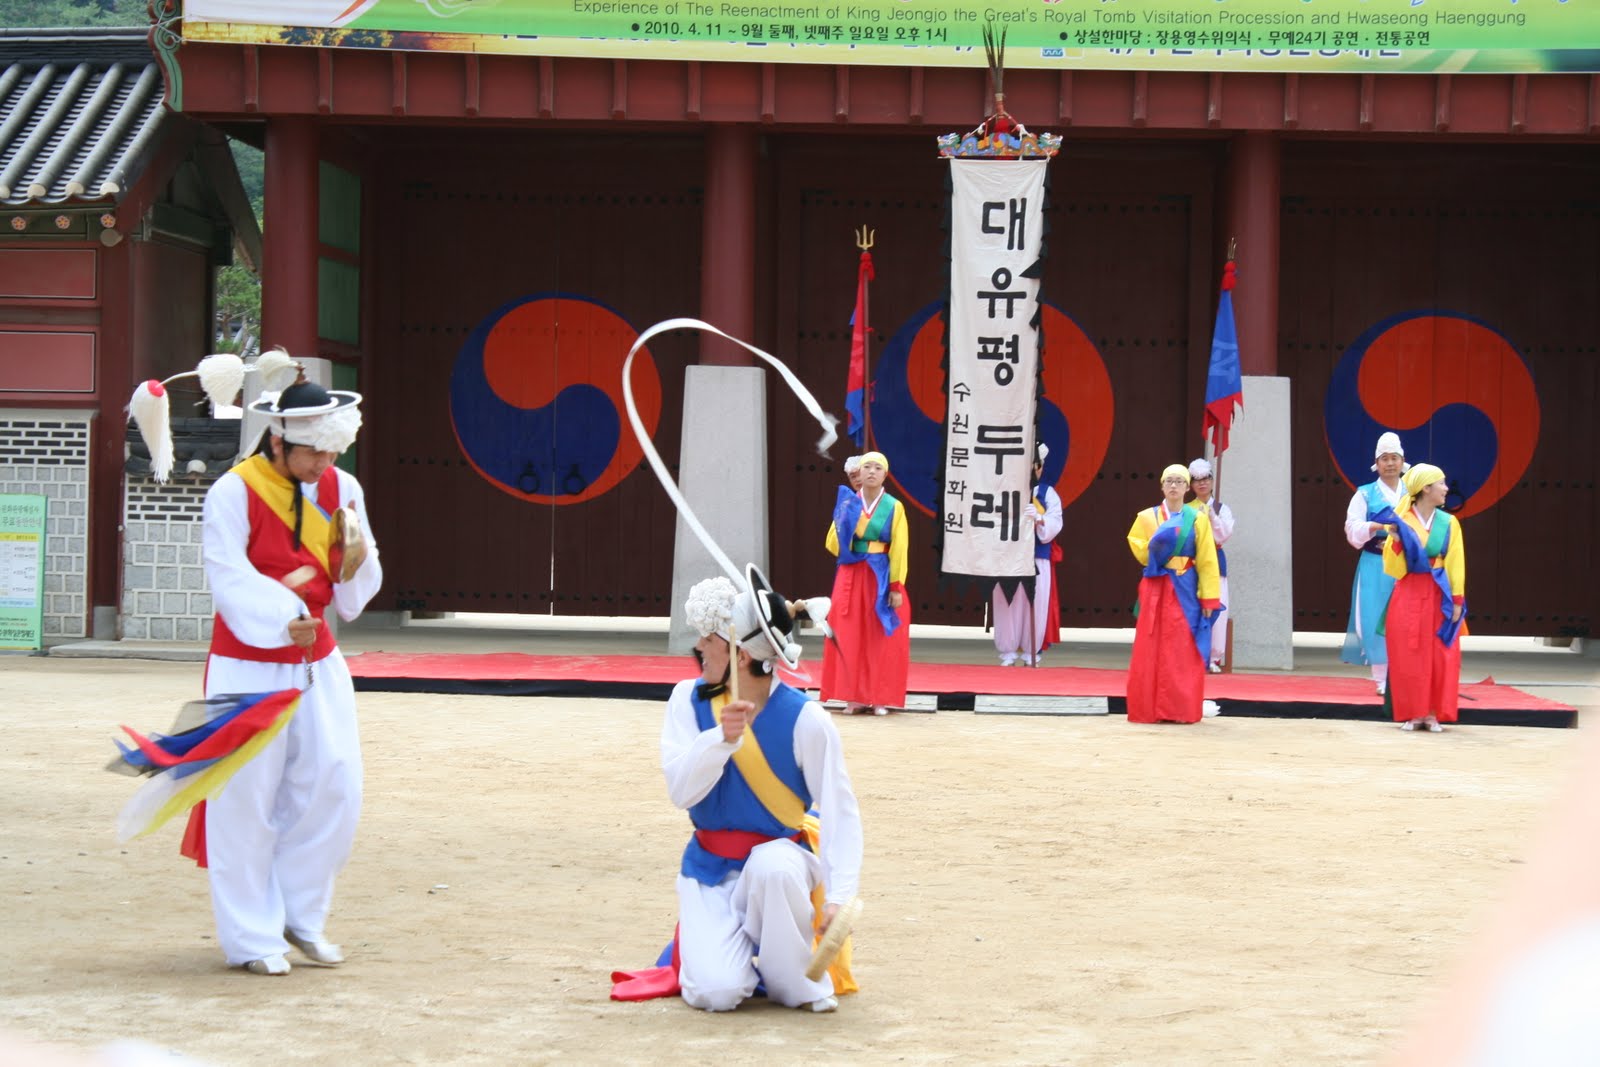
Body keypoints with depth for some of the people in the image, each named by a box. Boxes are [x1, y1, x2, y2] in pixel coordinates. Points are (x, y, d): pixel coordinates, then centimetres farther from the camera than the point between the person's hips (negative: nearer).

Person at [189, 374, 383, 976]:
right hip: (249, 666, -5)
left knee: (333, 788, 1)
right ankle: (251, 937, 8)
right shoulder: (234, 493, -11)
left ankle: (301, 917, 18)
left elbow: (355, 595, 8)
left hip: (318, 663, 5)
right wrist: (284, 620, -34)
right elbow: (230, 579, -20)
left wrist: (358, 559, -15)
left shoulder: (342, 490, 5)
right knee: (248, 800, -2)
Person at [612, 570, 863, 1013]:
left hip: (781, 859, -2)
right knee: (718, 993, -21)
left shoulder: (804, 719, -14)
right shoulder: (689, 701, -3)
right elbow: (680, 791, -14)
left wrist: (837, 897, -27)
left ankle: (798, 982, -13)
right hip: (710, 870, 2)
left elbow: (840, 814, -15)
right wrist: (722, 738, -31)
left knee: (772, 866, -40)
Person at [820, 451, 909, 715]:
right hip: (851, 576, 2)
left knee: (881, 639, 0)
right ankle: (854, 697, 8)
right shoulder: (848, 503, 5)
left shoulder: (894, 507, -2)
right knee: (850, 638, 2)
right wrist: (847, 520, -15)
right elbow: (833, 544, 1)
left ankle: (879, 698, 5)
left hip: (882, 577, -2)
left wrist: (896, 588, -10)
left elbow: (899, 550, -4)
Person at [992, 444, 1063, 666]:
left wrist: (1039, 519, -23)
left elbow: (1055, 524, -5)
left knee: (1035, 605, -1)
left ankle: (1030, 653, 9)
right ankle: (1008, 653, 7)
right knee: (1007, 605, -1)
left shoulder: (1047, 493, 7)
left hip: (1037, 559, 0)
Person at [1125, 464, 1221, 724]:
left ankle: (1181, 709, 1)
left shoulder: (1198, 518, 2)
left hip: (1185, 591, -1)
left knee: (1184, 651, -3)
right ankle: (1148, 709, 4)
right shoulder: (1147, 517, 6)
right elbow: (1139, 551, 5)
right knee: (1151, 651, 0)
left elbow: (1207, 561, 0)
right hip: (1156, 589, 1)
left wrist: (1209, 598, -5)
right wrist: (1156, 545, -14)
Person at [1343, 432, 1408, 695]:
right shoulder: (1365, 495, 8)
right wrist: (1377, 527, -19)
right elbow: (1353, 530, -2)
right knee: (1376, 621, -6)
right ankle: (1382, 680, 0)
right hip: (1375, 567, -1)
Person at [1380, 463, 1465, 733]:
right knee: (1408, 655, 0)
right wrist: (1395, 540, -18)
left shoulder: (1448, 523, 3)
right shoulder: (1400, 520, -1)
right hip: (1408, 596, -1)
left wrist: (1457, 601, -5)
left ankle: (1432, 713, 7)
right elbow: (1394, 566, -2)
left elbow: (1456, 565, 1)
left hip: (1439, 597, 1)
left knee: (1438, 655, 0)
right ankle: (1411, 713, 7)